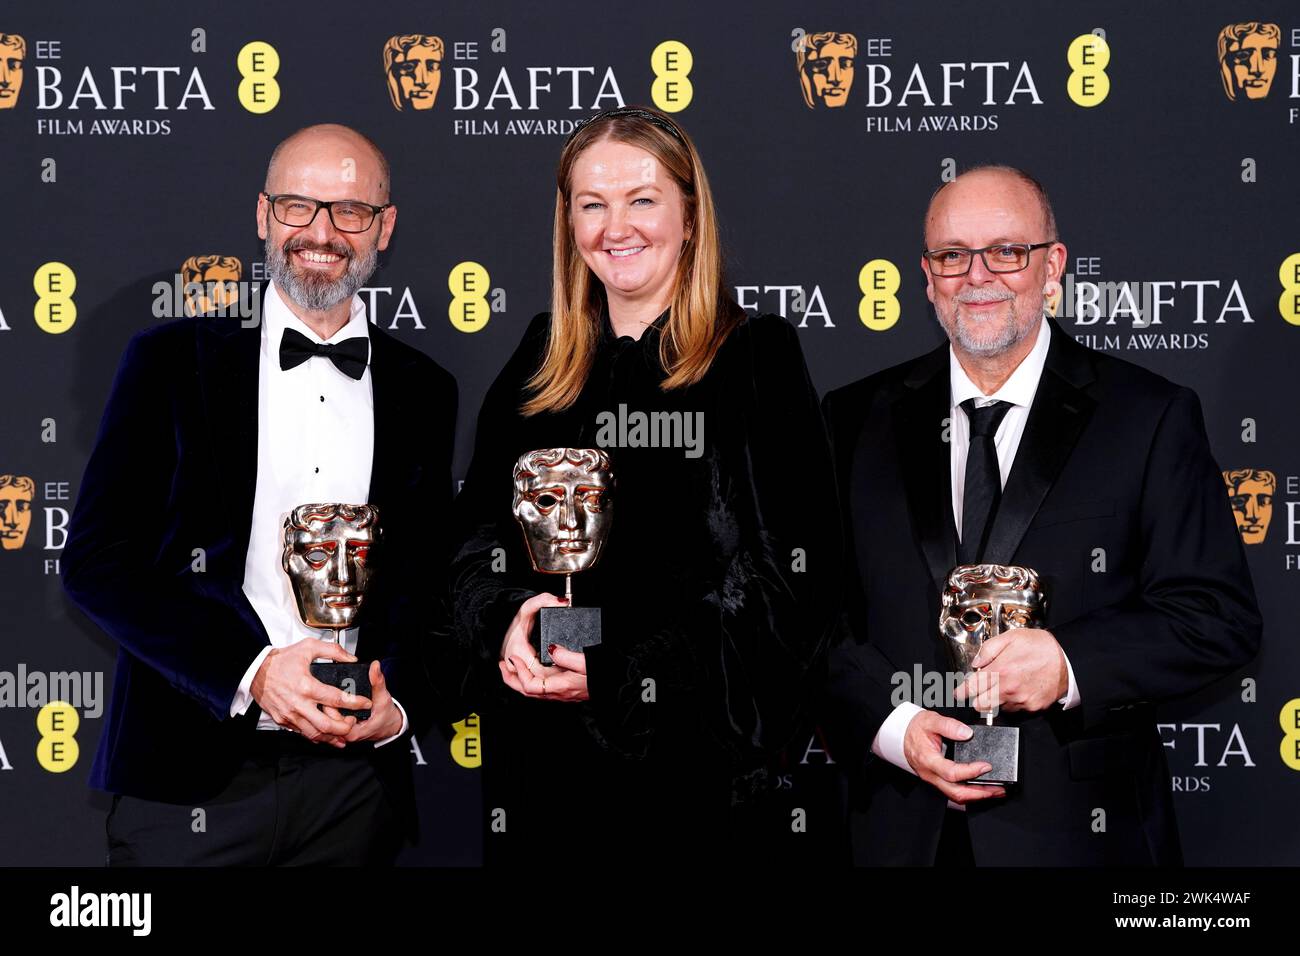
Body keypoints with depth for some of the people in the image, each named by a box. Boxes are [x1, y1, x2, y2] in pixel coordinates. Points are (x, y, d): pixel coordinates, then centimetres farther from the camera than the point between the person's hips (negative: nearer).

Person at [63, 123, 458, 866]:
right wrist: (252, 672, -14)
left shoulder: (426, 393, 8)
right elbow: (96, 560, -4)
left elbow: (438, 586, 12)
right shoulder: (173, 360, 1)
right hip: (188, 778, -2)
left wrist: (401, 704, -7)